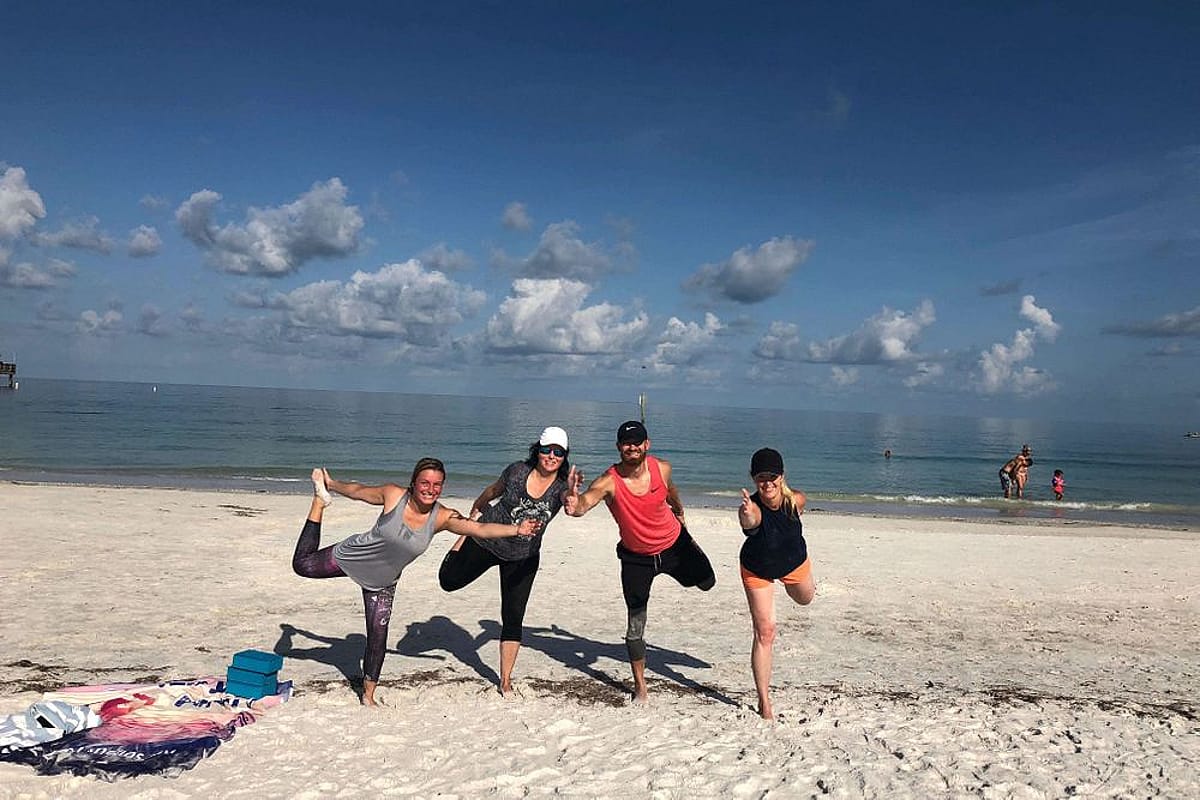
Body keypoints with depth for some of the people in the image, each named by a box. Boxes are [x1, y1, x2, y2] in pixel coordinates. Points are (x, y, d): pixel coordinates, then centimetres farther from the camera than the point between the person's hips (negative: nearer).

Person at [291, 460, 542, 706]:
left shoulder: (442, 517, -23)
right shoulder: (394, 495, -26)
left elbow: (479, 528, -34)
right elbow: (357, 491, -8)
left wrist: (516, 529, -47)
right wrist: (331, 484, 5)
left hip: (382, 583, 1)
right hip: (351, 557, -1)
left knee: (378, 639, 2)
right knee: (302, 564, 14)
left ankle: (368, 695, 25)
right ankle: (320, 500, 32)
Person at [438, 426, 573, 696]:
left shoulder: (562, 486, -16)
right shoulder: (517, 470, -15)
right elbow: (490, 493, 3)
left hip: (523, 558, 0)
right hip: (486, 540, 1)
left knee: (513, 619, 0)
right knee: (449, 581, 8)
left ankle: (506, 681, 14)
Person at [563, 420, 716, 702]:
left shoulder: (662, 468, -18)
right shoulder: (609, 482, -30)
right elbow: (583, 503, -49)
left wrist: (680, 513, 26)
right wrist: (572, 501, -73)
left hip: (673, 543, 2)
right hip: (636, 558, -2)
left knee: (706, 583, 15)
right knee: (635, 625, 1)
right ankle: (640, 687, 21)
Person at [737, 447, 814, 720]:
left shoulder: (796, 499, -28)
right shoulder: (752, 508, -40)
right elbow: (750, 521, -65)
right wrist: (747, 517, -87)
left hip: (794, 562, 4)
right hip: (757, 571, -3)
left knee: (805, 599, 32)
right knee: (764, 634, -4)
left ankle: (788, 583, 68)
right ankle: (764, 702, 9)